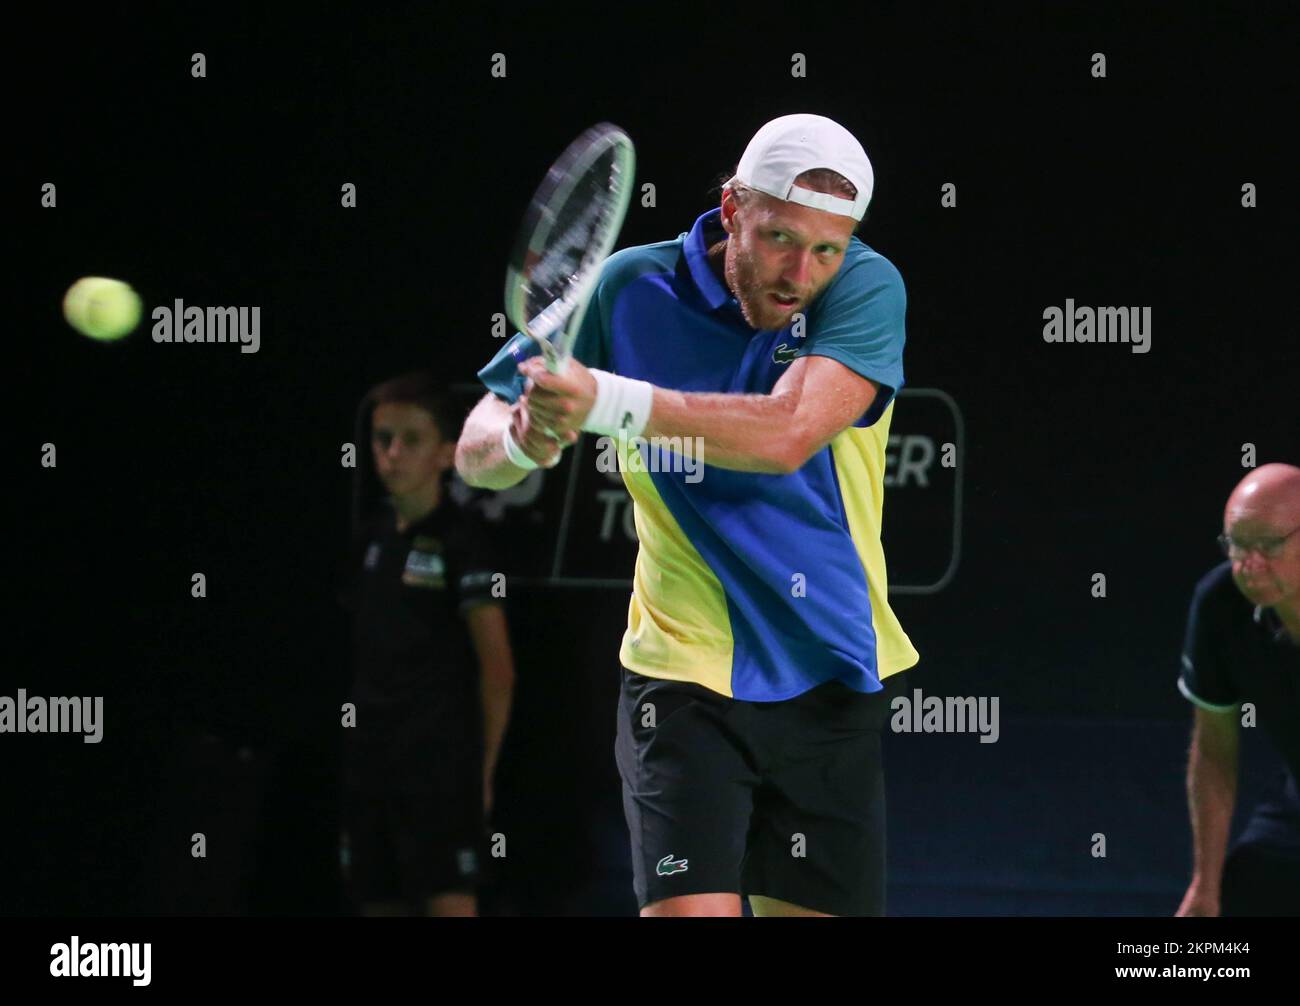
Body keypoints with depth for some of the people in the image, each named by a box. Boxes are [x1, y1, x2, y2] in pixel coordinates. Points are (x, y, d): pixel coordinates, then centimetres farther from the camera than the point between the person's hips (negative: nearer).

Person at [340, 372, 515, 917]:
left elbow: (497, 671, -6)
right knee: (381, 907, 8)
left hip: (440, 768, -7)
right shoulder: (370, 535, 13)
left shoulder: (460, 542, -7)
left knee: (450, 908, -14)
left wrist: (482, 767, -5)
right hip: (369, 759, 7)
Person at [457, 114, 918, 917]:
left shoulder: (866, 289, -9)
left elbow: (786, 436, -26)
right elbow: (477, 449, -5)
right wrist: (519, 438, -30)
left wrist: (608, 401, -37)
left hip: (829, 678, 2)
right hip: (685, 675, -1)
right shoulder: (631, 291, -7)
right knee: (690, 909, -19)